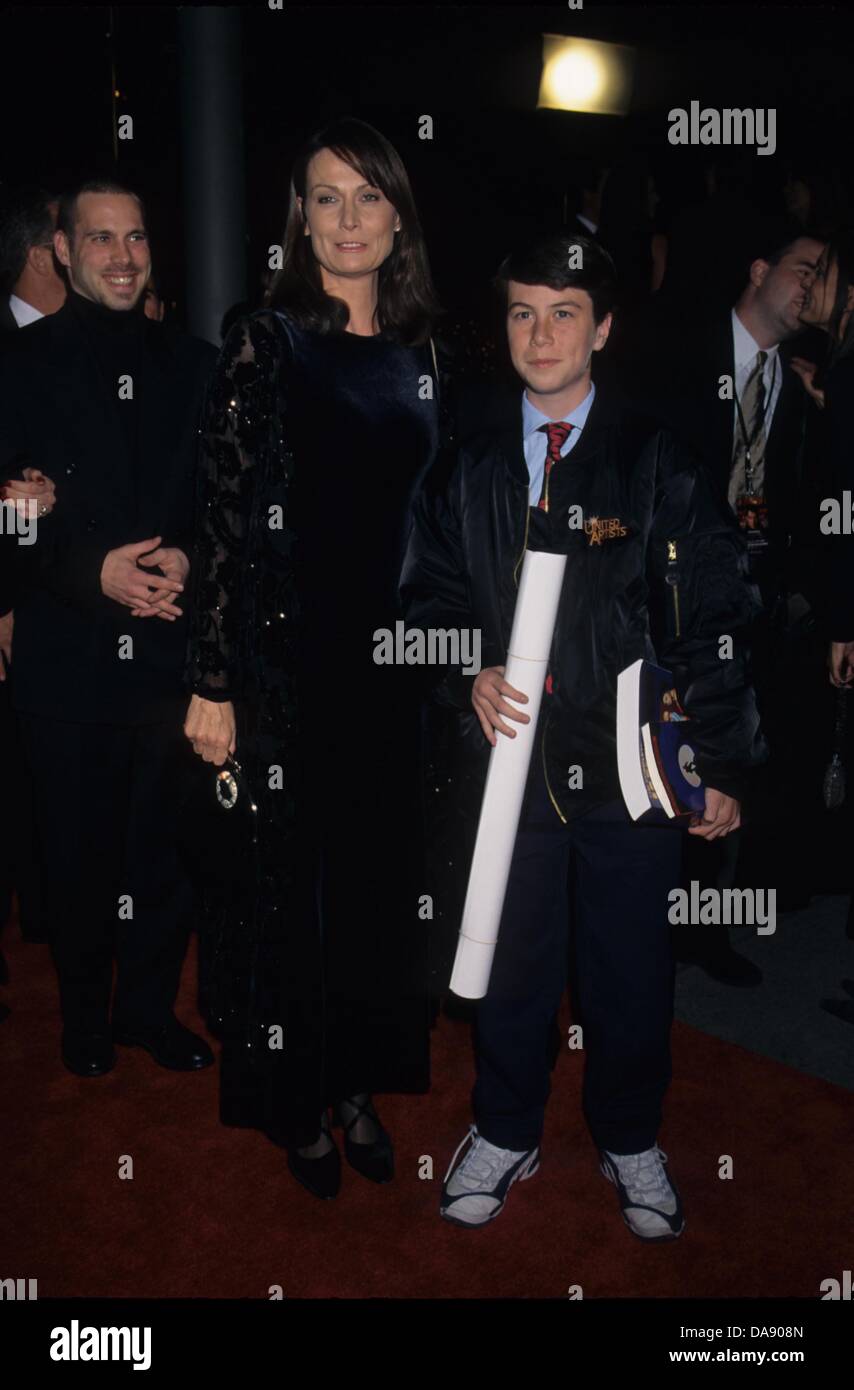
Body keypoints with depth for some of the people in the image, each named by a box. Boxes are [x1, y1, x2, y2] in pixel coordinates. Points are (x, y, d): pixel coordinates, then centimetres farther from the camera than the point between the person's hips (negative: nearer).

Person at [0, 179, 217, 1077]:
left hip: (170, 647, 2)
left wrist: (187, 559, -9)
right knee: (78, 850, 10)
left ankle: (150, 1008, 28)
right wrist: (93, 571, -17)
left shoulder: (192, 365, 10)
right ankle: (85, 1016, 30)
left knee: (167, 843, 8)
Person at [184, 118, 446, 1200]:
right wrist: (211, 683, -14)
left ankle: (358, 1082, 31)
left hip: (394, 656, 5)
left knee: (380, 873, 12)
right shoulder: (265, 343, -6)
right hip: (289, 654, -5)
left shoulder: (417, 352, 9)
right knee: (289, 877, 6)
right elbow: (223, 520, -11)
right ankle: (291, 1103, 25)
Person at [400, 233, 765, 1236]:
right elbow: (428, 598, 13)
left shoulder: (658, 465, -1)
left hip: (628, 765, -1)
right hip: (509, 756, 2)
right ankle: (505, 1132, 35)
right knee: (510, 959, 13)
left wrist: (721, 766, -5)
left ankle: (630, 1142, 35)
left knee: (631, 967, 11)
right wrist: (470, 677, -7)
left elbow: (712, 620, -2)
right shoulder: (466, 470, 7)